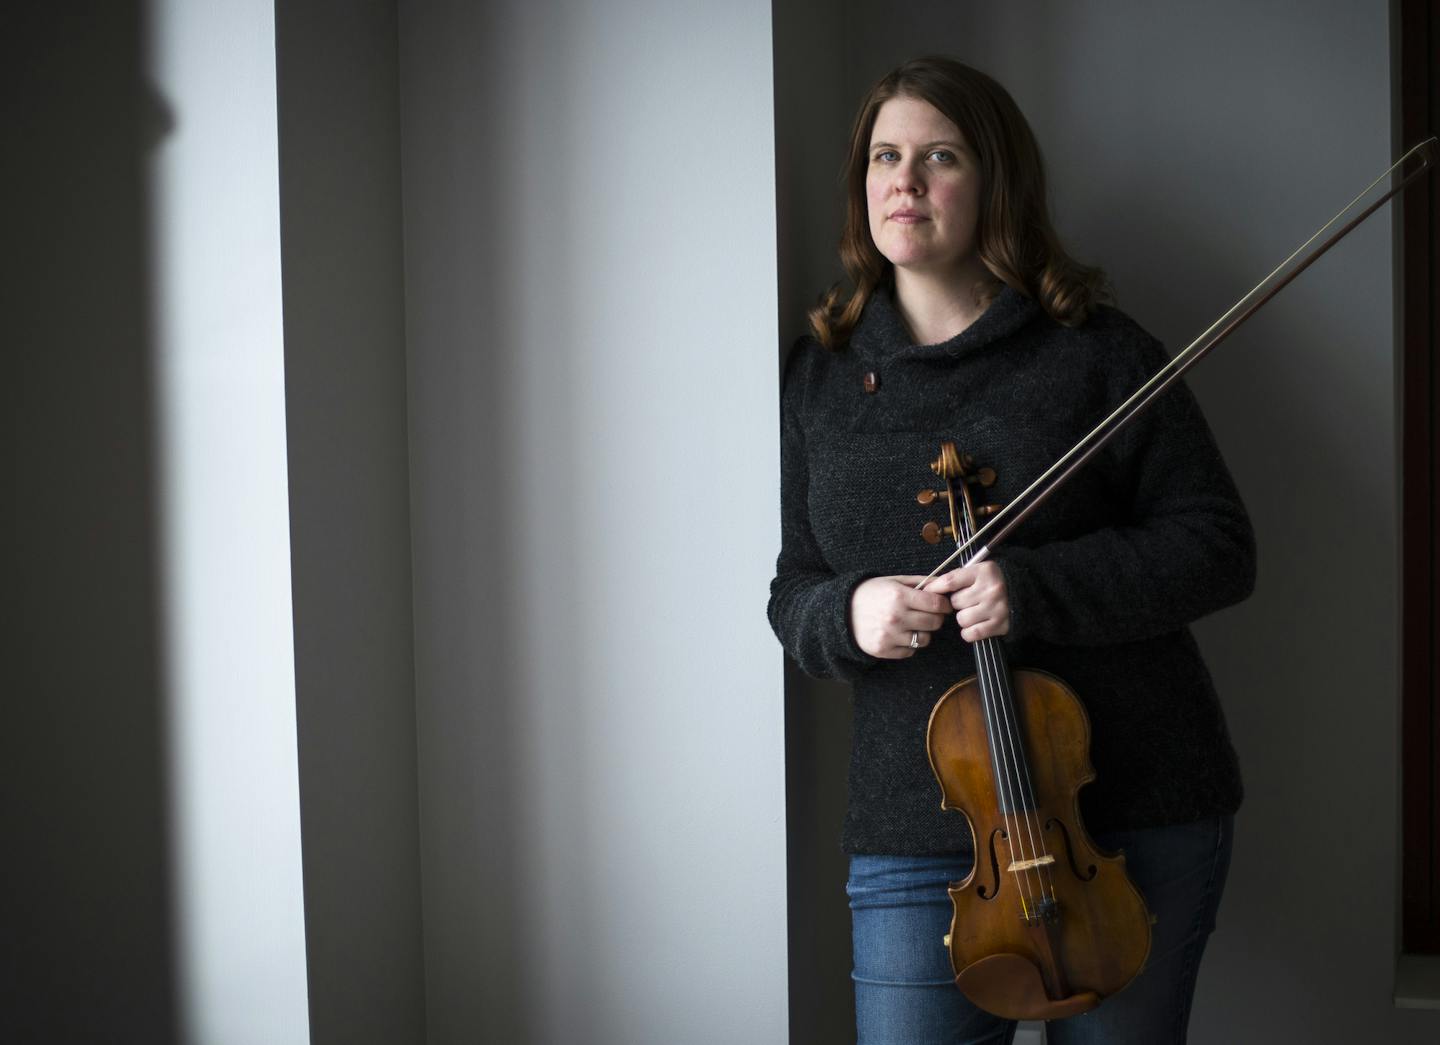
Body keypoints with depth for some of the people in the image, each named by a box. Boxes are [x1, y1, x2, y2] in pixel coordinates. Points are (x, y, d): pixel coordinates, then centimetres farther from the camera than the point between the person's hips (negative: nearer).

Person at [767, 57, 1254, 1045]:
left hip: (1135, 816, -2)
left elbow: (1217, 547, -5)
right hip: (917, 830, 2)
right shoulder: (821, 380, 9)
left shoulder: (1097, 352, -2)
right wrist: (845, 613, -12)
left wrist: (1037, 586, -20)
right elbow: (792, 594, 13)